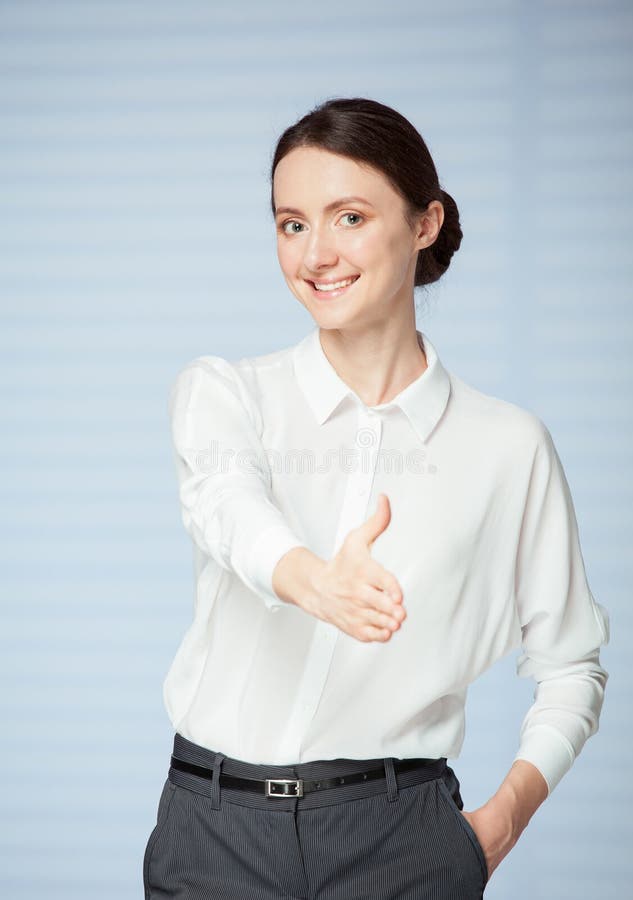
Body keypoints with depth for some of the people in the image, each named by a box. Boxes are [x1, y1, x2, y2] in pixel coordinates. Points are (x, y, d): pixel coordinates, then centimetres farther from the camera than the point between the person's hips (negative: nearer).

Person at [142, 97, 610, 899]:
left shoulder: (508, 446, 1)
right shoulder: (220, 392, 2)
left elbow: (570, 666, 9)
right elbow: (227, 501, -21)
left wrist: (506, 816, -6)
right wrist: (313, 579, -43)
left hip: (401, 835, 0)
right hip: (216, 828, 1)